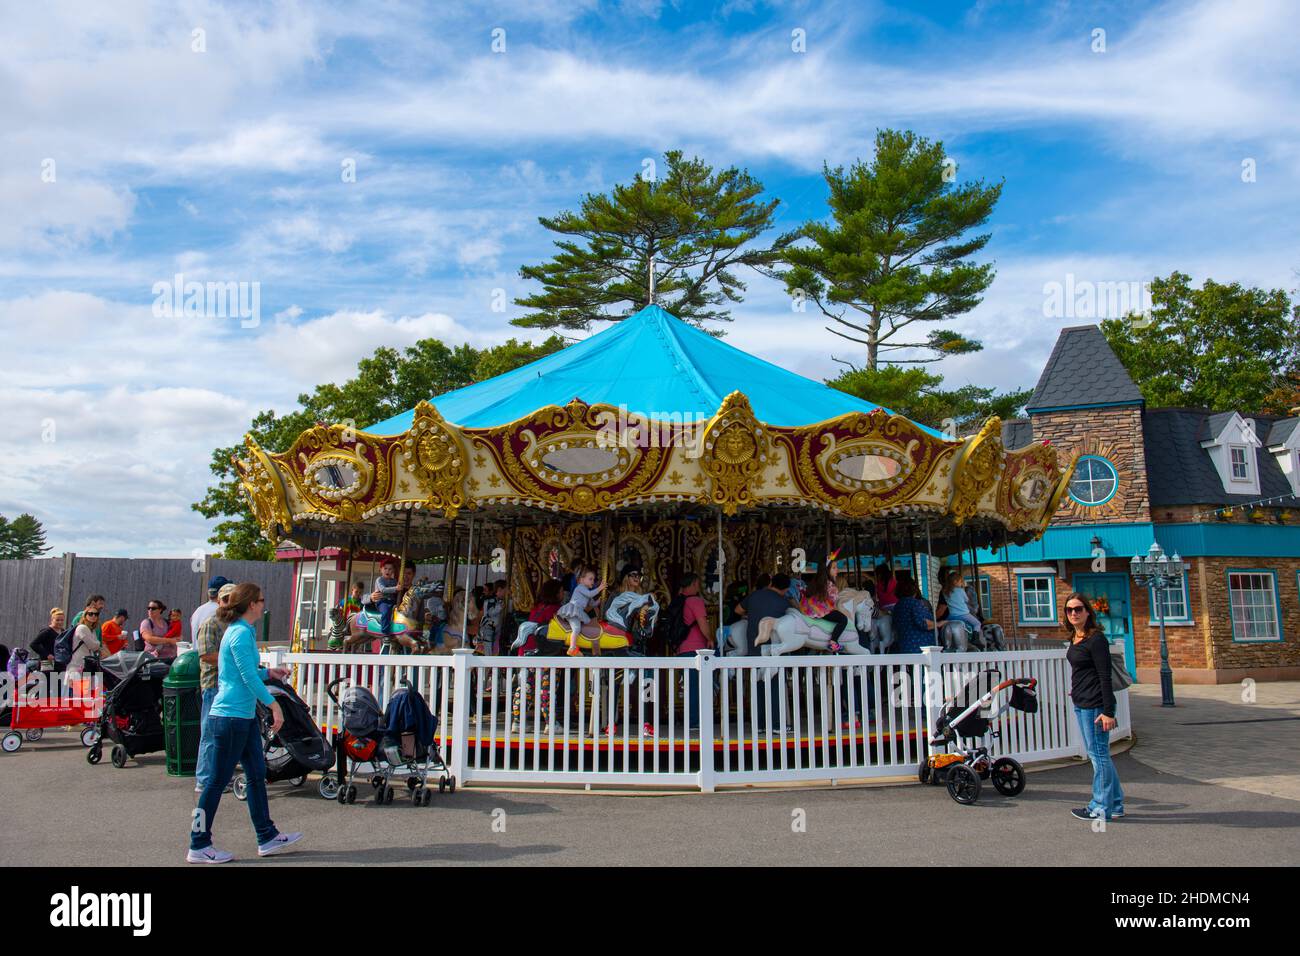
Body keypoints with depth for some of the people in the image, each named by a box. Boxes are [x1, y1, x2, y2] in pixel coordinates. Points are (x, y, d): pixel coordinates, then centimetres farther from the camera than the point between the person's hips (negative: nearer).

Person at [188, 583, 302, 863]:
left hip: (245, 716, 10)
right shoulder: (241, 633, -17)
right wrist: (274, 705, -18)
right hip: (231, 716, -10)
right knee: (217, 780, 0)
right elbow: (249, 677, -20)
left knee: (257, 774, 12)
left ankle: (267, 838, 19)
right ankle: (199, 846, 12)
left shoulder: (241, 630, 13)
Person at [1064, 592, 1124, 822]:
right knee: (1099, 754, 16)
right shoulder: (1075, 638, 11)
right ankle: (1115, 804, 27)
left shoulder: (1096, 639, -15)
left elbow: (1105, 677, -18)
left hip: (1095, 705, -10)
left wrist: (1108, 711, -20)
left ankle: (1101, 808, 10)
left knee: (1098, 754, -1)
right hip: (1081, 705, 10)